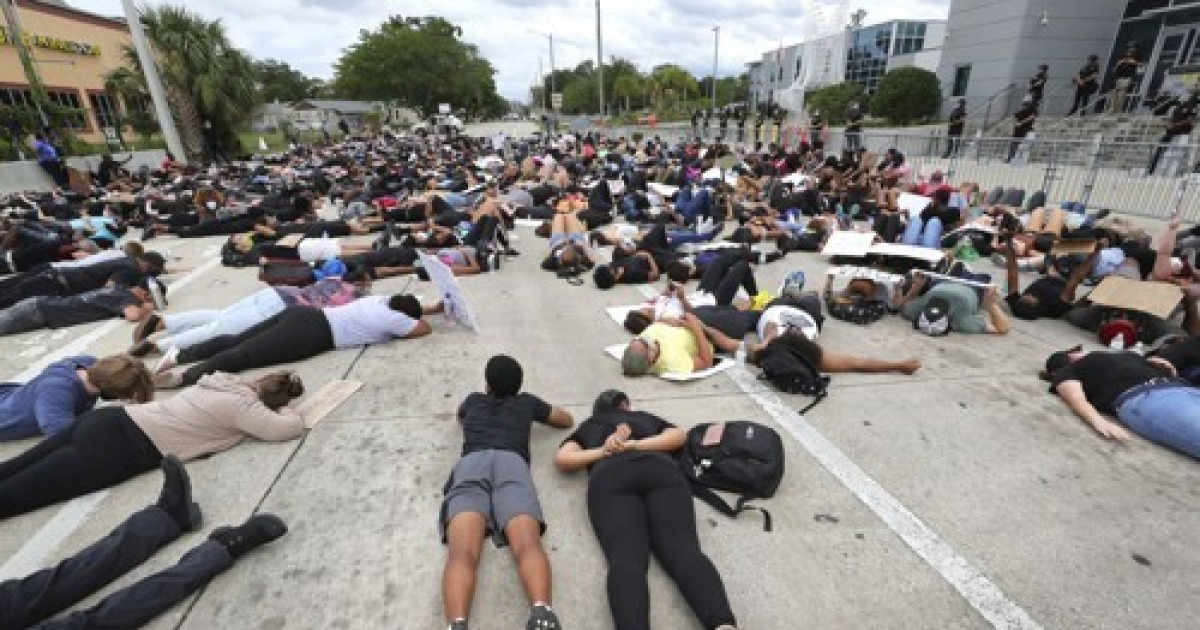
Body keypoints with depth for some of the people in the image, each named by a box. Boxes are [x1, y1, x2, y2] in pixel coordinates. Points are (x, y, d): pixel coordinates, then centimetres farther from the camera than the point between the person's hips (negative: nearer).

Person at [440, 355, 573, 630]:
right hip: (511, 462, -1)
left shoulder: (474, 401, 38)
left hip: (470, 464, 1)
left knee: (462, 552, -22)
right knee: (528, 543, -25)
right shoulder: (526, 402, 34)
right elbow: (567, 420, 48)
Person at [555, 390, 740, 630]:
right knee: (685, 550, -18)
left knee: (625, 559, -23)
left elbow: (562, 459, 20)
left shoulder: (588, 427, 36)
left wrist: (603, 451, 14)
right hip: (661, 470, 1)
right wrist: (635, 444, 12)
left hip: (610, 477, -1)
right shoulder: (647, 417, 38)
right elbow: (678, 435, 20)